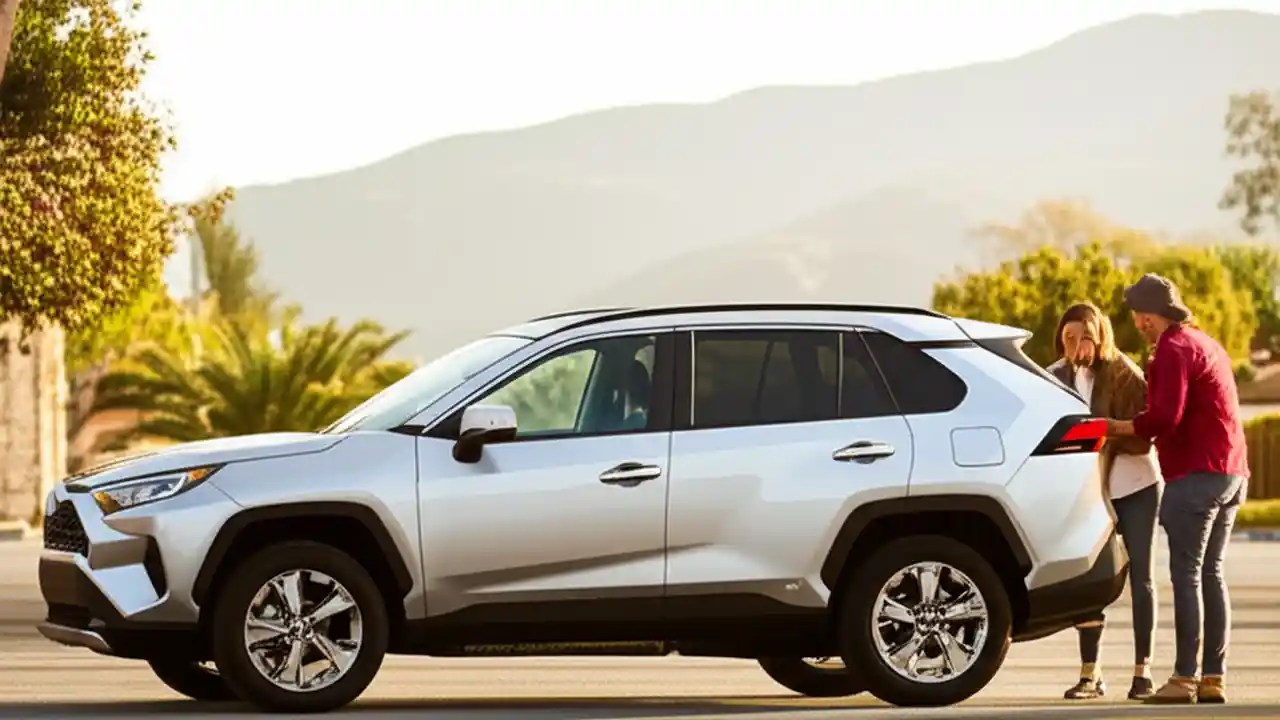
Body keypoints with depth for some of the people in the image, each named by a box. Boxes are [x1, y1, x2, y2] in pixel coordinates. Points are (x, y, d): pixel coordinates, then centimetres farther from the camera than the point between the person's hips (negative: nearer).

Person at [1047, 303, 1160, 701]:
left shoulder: (1123, 374, -13)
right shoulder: (1056, 378, -2)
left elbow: (1141, 439, -18)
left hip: (1134, 486, -3)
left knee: (1140, 578, 0)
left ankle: (1142, 672, 4)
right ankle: (1090, 675, 7)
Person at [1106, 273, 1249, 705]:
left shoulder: (1174, 350, -10)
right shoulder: (1206, 345, 20)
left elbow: (1165, 417, -21)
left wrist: (1123, 427, -6)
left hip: (1196, 474, -9)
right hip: (1232, 471, 9)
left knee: (1187, 575, -8)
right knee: (1211, 574, 10)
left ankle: (1185, 679, -11)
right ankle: (1214, 679, 7)